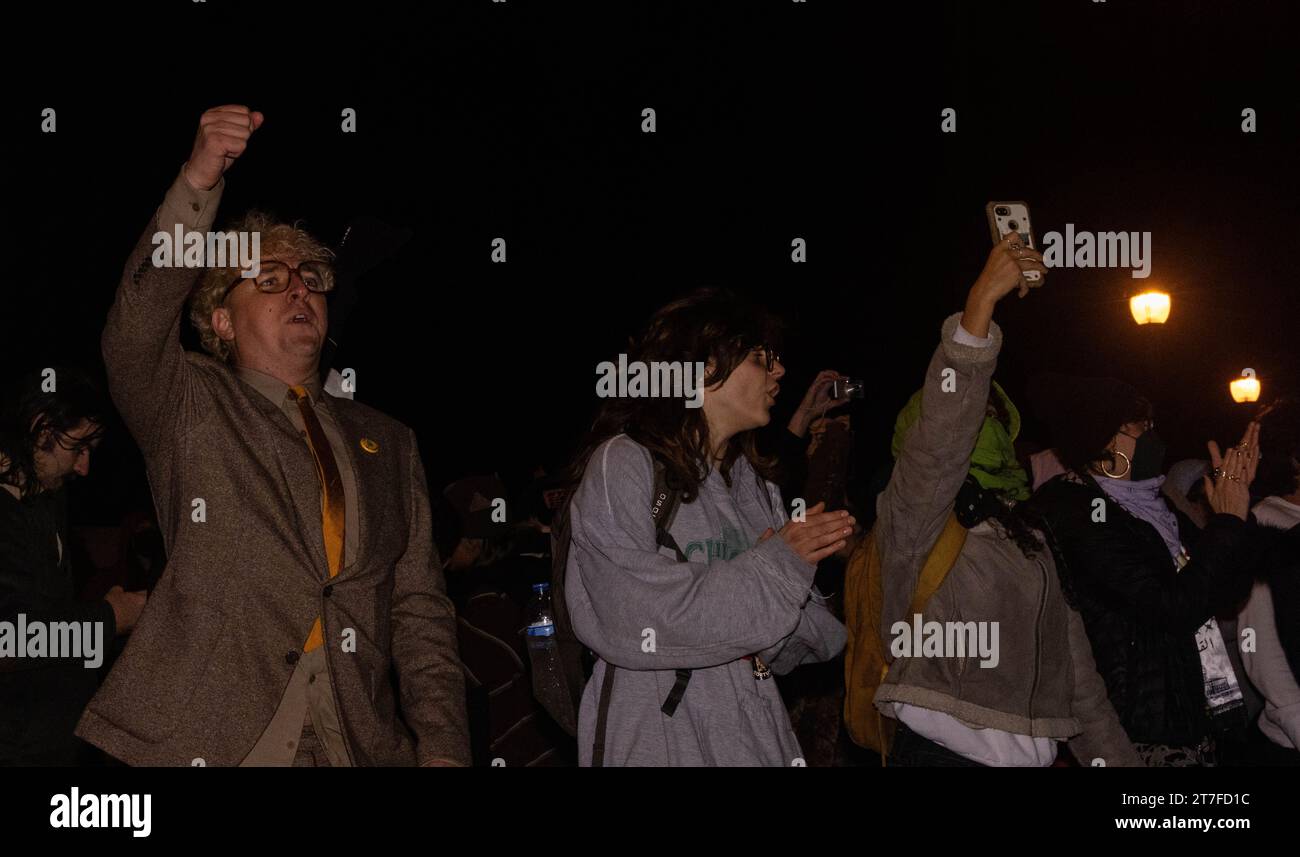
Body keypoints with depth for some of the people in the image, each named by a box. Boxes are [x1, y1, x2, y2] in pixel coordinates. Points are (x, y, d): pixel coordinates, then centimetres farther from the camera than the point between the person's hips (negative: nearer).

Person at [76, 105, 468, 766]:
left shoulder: (387, 444, 16)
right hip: (204, 743, -3)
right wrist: (199, 181, -25)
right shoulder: (188, 410, 7)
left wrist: (443, 748, -1)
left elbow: (419, 608, 11)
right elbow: (135, 328, -14)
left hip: (360, 745, 3)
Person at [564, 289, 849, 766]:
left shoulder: (751, 480, 11)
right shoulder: (621, 467, -10)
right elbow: (637, 627, -21)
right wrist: (779, 565, -15)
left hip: (755, 730, 7)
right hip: (660, 740, -6)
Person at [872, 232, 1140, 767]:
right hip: (942, 751, -7)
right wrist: (982, 299, -28)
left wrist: (1118, 759, 9)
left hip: (1033, 756, 7)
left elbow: (1077, 679, 18)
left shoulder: (1026, 541, 19)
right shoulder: (911, 516, -3)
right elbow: (942, 432, -23)